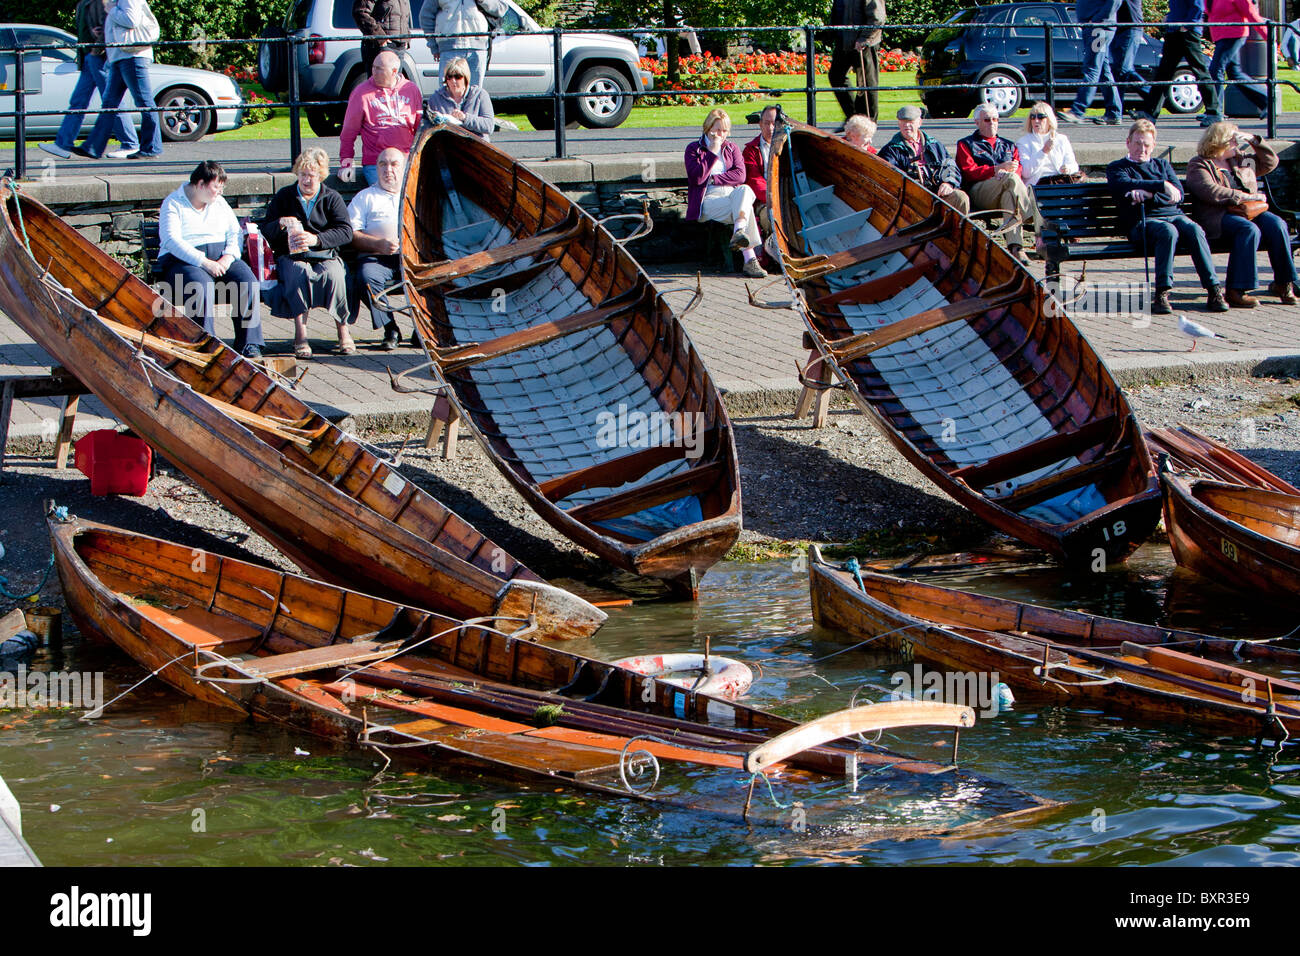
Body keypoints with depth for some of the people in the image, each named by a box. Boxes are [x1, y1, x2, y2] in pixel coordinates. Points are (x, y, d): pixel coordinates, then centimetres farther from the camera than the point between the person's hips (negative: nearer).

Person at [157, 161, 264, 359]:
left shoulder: (220, 203, 19)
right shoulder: (173, 203, 0)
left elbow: (235, 233, 13)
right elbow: (171, 240, -14)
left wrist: (228, 257, -10)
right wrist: (205, 263, -22)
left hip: (222, 259, 5)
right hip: (183, 261, -5)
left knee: (248, 284, -24)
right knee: (202, 287, -38)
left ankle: (249, 345, -21)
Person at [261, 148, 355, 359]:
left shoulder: (332, 198, 9)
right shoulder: (284, 197, 12)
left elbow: (346, 231, -5)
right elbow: (265, 230, 8)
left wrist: (317, 239, -20)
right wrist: (280, 224, -15)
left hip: (324, 254, 0)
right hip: (291, 255, 0)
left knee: (333, 274, -34)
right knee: (298, 272, -35)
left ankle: (343, 332, -21)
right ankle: (300, 335, -35)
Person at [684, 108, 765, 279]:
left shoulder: (731, 148, 20)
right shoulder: (694, 149, 9)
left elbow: (740, 175, 4)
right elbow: (697, 178, -9)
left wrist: (713, 179, -7)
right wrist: (713, 152, -8)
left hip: (732, 195, 3)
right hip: (708, 200, -3)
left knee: (744, 190, -35)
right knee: (746, 207, -32)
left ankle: (739, 232, -57)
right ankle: (750, 259, -48)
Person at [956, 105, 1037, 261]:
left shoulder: (1009, 146, 32)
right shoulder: (966, 145, 20)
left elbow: (1018, 169, 13)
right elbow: (969, 172, 2)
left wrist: (1005, 171, -12)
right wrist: (998, 169, -10)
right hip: (979, 191, -3)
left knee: (1009, 195, -36)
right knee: (1011, 178, -33)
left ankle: (1015, 245, -49)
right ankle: (1040, 225, -43)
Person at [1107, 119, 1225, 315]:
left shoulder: (1163, 165, 28)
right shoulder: (1117, 168, 18)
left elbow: (1178, 195, 11)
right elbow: (1126, 185, -7)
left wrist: (1149, 195, -7)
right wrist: (1163, 185, -15)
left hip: (1173, 215, 4)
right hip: (1143, 221, -4)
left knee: (1195, 230, -31)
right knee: (1168, 231, -38)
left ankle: (1213, 290, -35)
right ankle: (1162, 293, -41)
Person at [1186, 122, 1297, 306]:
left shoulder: (1242, 160, 26)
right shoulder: (1198, 165, 3)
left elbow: (1270, 162, 33)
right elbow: (1211, 192, -13)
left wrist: (1254, 141, 19)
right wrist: (1246, 196, -14)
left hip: (1249, 211, 6)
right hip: (1218, 216, -6)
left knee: (1276, 224, -24)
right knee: (1250, 229, -36)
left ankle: (1284, 283, -18)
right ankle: (1237, 291, -38)